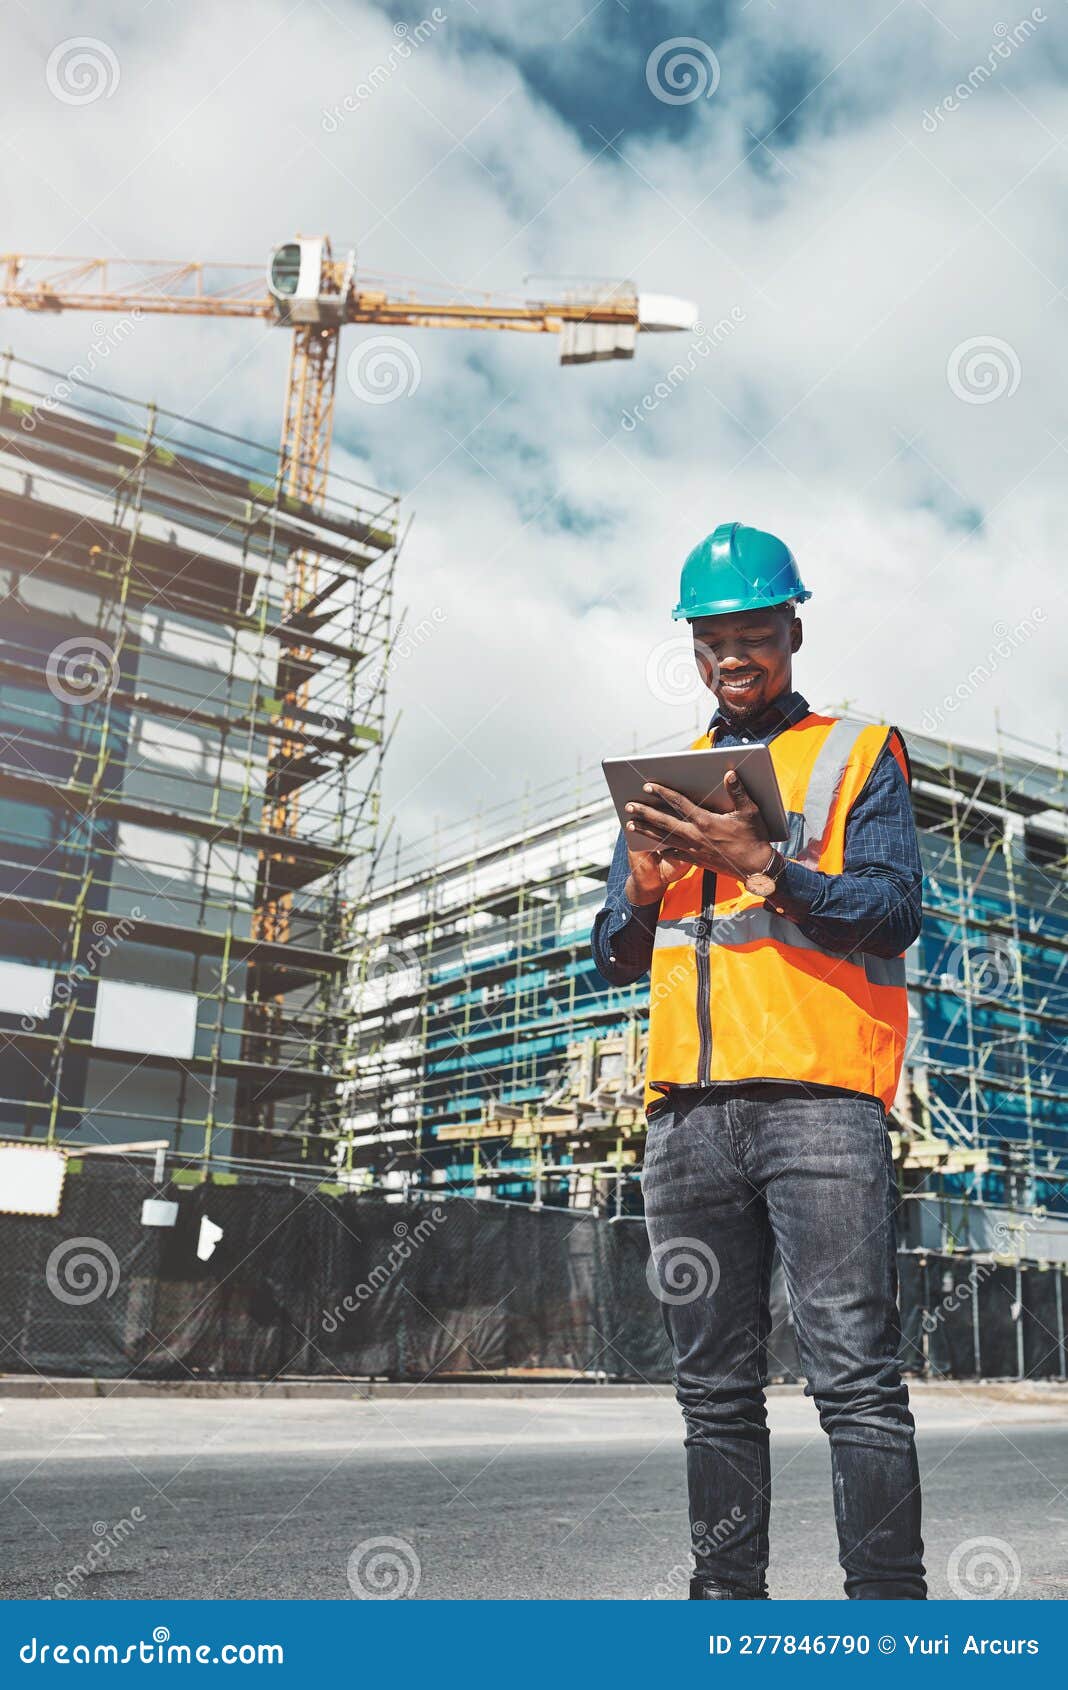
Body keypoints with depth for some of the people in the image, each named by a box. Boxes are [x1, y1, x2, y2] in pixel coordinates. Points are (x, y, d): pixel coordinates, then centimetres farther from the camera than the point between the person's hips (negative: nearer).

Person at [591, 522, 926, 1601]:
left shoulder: (857, 753, 10)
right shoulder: (667, 780, 22)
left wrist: (763, 865, -18)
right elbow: (614, 959, 19)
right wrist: (641, 895, -3)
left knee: (854, 1376, -8)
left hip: (818, 1100, -4)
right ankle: (725, 1595, 17)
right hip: (688, 1111, 4)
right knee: (715, 1389, 8)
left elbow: (894, 908, -4)